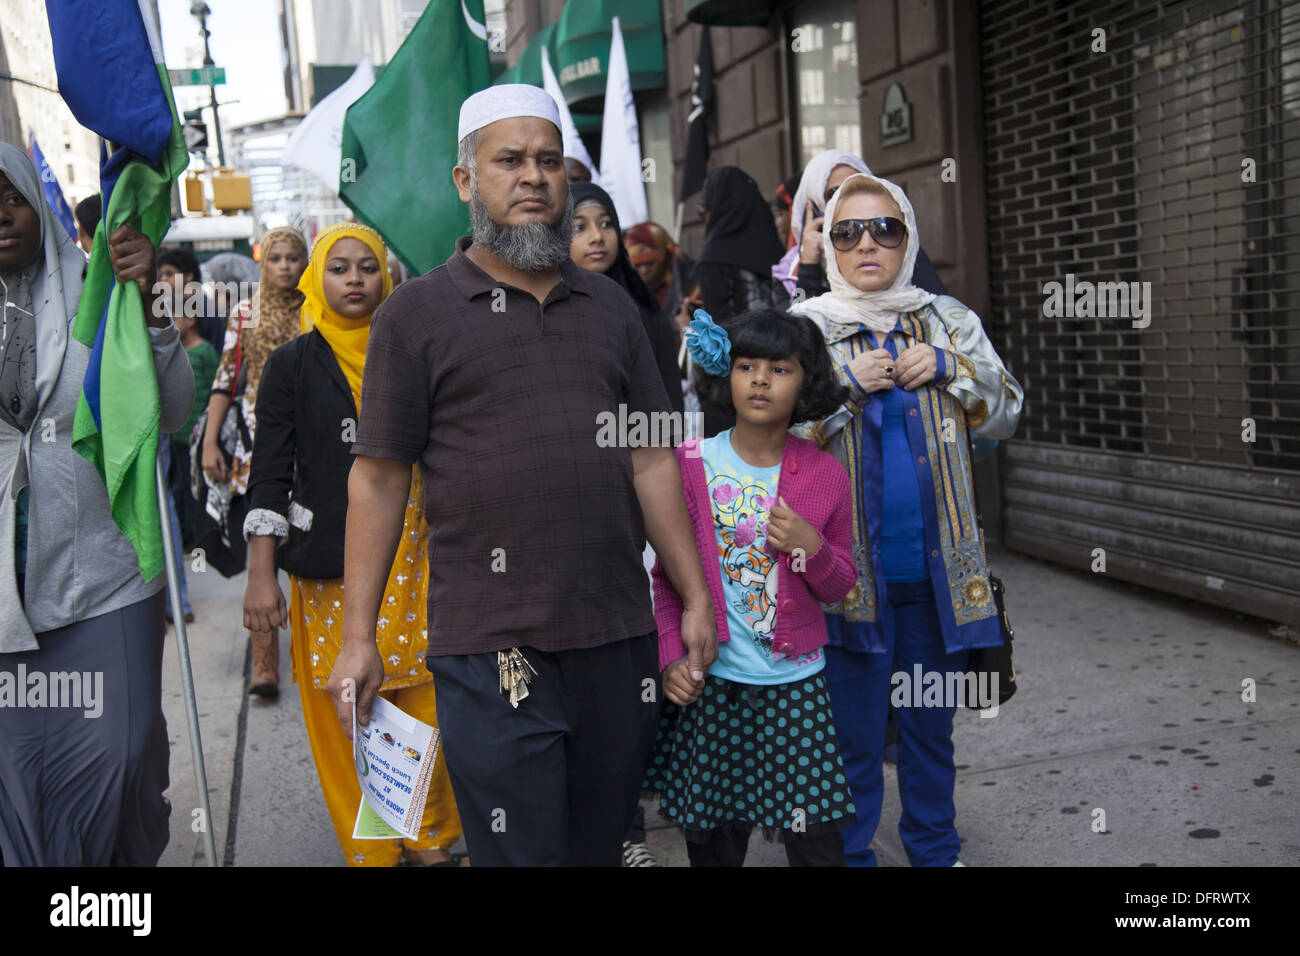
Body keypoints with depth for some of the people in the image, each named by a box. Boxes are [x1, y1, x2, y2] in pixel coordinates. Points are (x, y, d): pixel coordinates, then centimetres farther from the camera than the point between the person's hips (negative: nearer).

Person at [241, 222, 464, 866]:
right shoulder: (293, 364, 3)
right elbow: (269, 473, -1)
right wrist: (261, 576, -7)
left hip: (412, 559, 2)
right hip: (330, 565, -1)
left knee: (424, 704, 1)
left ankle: (428, 838, 20)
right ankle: (368, 850, 19)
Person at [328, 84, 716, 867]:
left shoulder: (610, 307, 13)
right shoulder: (417, 314, 1)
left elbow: (651, 458, 13)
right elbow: (379, 478, -1)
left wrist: (696, 597, 9)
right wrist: (359, 637, -4)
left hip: (620, 636, 4)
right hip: (491, 652, -4)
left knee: (603, 843, 15)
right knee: (519, 849, 3)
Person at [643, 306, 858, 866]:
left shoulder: (825, 475, 0)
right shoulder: (692, 465, -2)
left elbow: (840, 586, 8)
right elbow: (666, 574, 4)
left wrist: (812, 547, -12)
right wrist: (671, 656, -7)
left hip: (795, 684, 0)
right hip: (710, 683, 0)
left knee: (817, 840, 4)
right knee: (712, 841, 11)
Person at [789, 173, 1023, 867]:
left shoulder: (948, 321, 8)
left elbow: (1006, 414, 9)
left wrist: (948, 368, -6)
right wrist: (848, 384, -15)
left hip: (937, 567, 3)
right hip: (852, 568, -3)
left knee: (932, 730, 17)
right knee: (853, 737, 7)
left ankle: (936, 850, 33)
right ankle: (851, 854, 25)